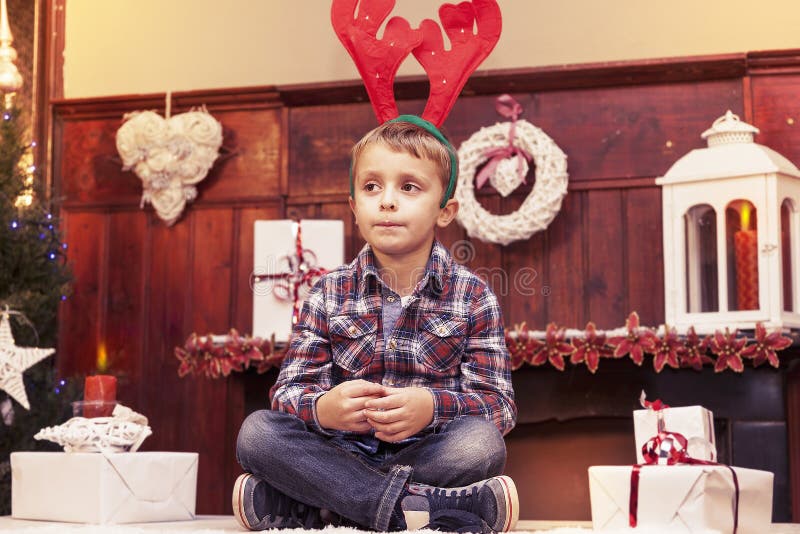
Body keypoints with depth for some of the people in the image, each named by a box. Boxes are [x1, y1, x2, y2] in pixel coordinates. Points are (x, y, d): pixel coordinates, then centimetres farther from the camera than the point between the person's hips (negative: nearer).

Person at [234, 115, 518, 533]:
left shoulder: (472, 296, 1)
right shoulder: (329, 295, 4)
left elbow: (499, 403, -6)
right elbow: (288, 391, -2)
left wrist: (432, 407, -28)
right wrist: (322, 408, -28)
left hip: (426, 455, -1)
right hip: (339, 454, 1)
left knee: (482, 442, -32)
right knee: (256, 431, -24)